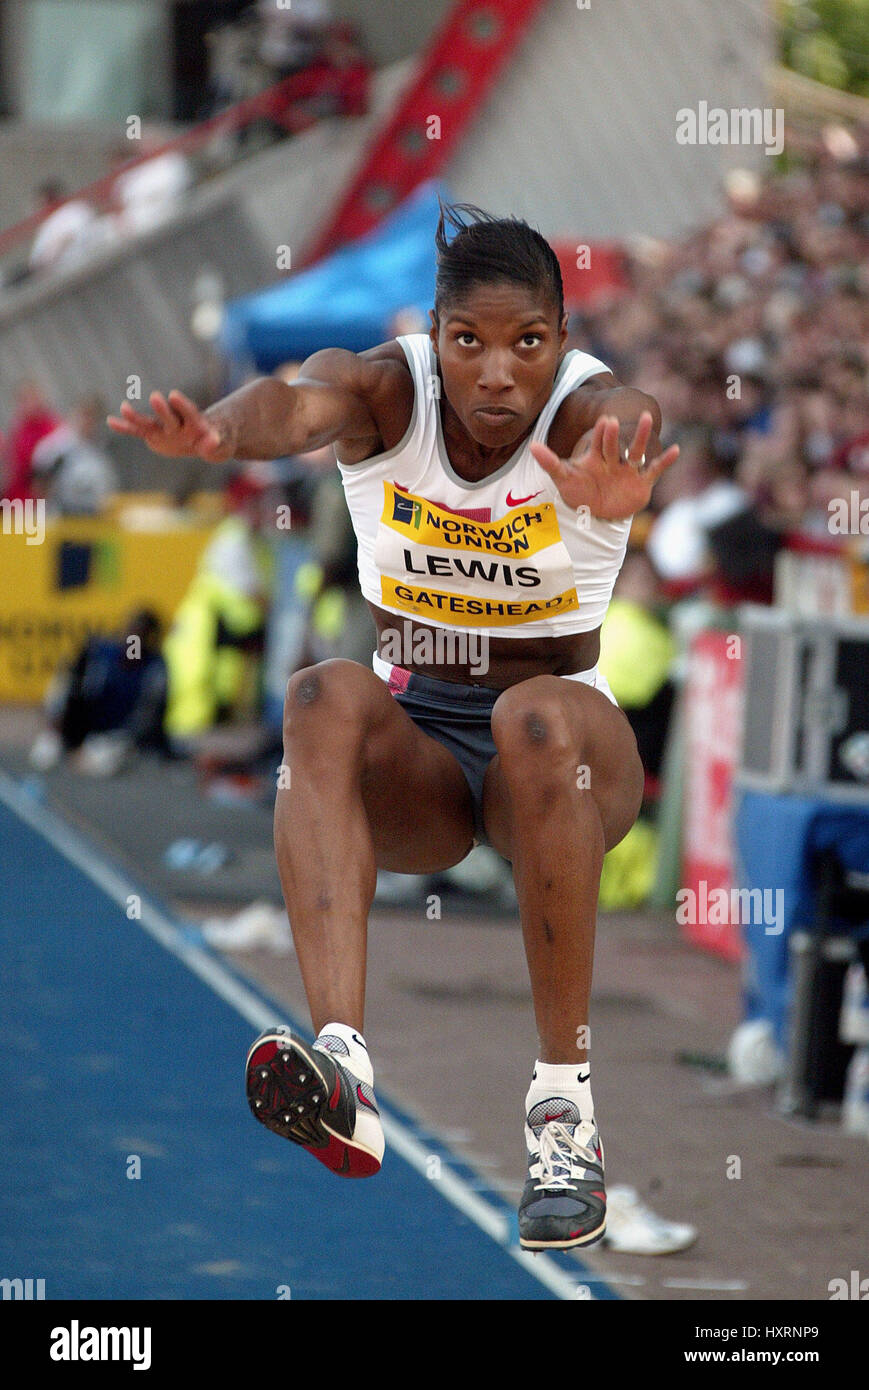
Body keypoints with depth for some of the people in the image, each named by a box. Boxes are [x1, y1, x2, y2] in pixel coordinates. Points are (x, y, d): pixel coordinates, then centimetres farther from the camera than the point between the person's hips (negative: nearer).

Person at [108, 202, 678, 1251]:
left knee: (541, 717, -37)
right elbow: (302, 404, -35)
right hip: (413, 748, 2)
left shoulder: (588, 410, -15)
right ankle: (342, 1065, -51)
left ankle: (565, 1110, -33)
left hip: (571, 757, -2)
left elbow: (628, 418, -42)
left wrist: (610, 487, -68)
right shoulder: (389, 393, -11)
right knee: (324, 699, -32)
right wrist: (219, 429, -61)